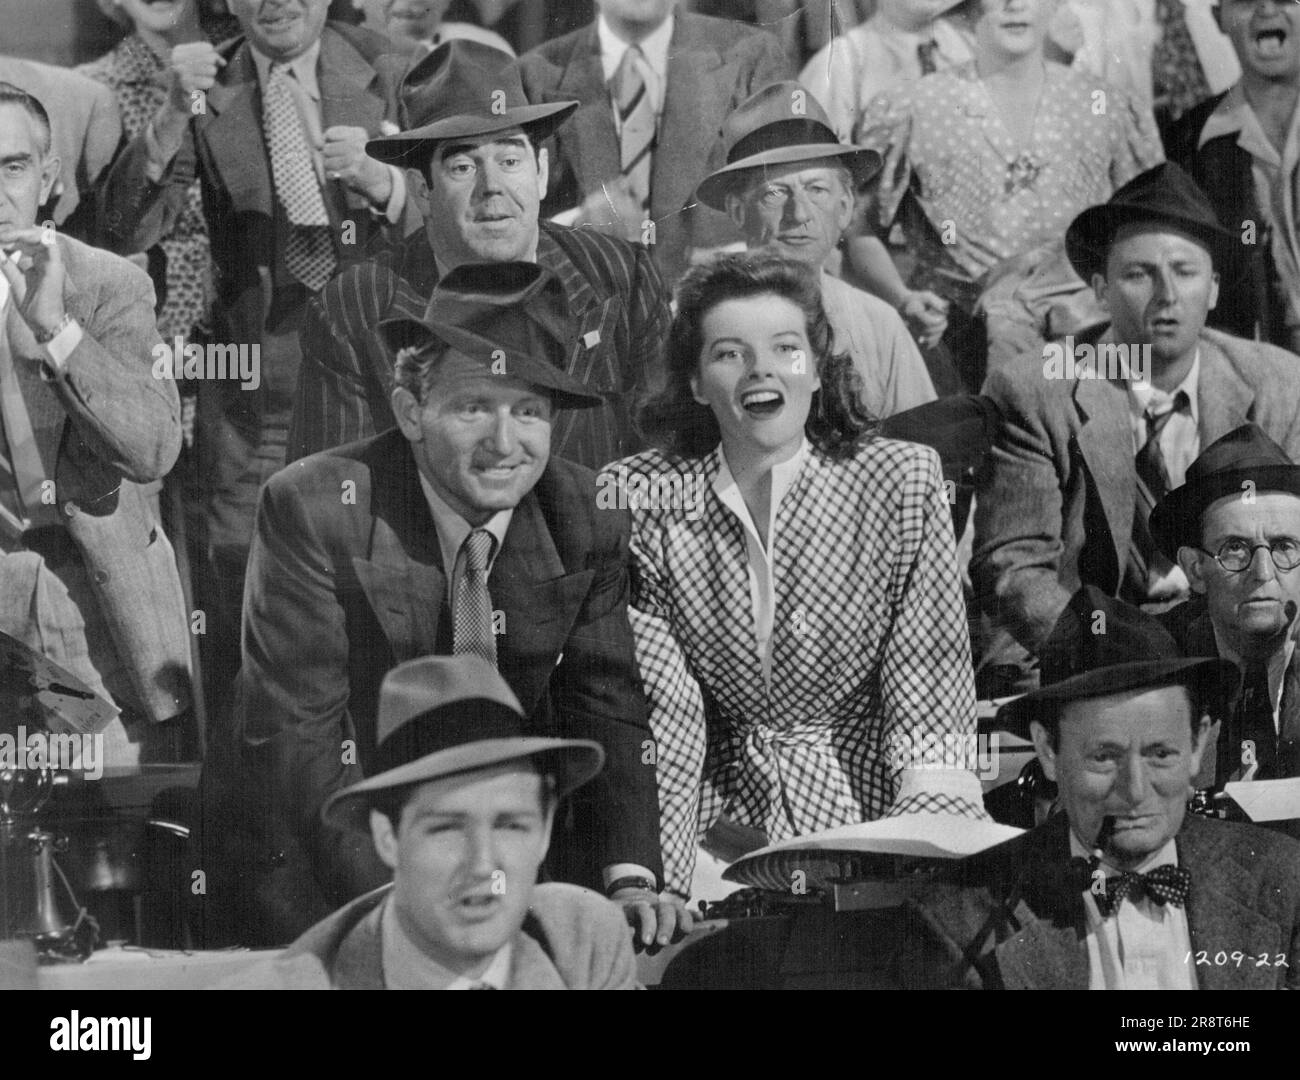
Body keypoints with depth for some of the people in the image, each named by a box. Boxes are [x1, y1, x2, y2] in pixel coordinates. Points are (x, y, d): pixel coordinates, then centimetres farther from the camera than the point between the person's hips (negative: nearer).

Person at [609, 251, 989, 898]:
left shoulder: (903, 480, -4)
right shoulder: (636, 499, -2)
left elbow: (929, 701, -5)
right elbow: (663, 711, -5)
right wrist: (648, 886, -17)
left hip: (869, 817, 0)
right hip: (721, 831, 0)